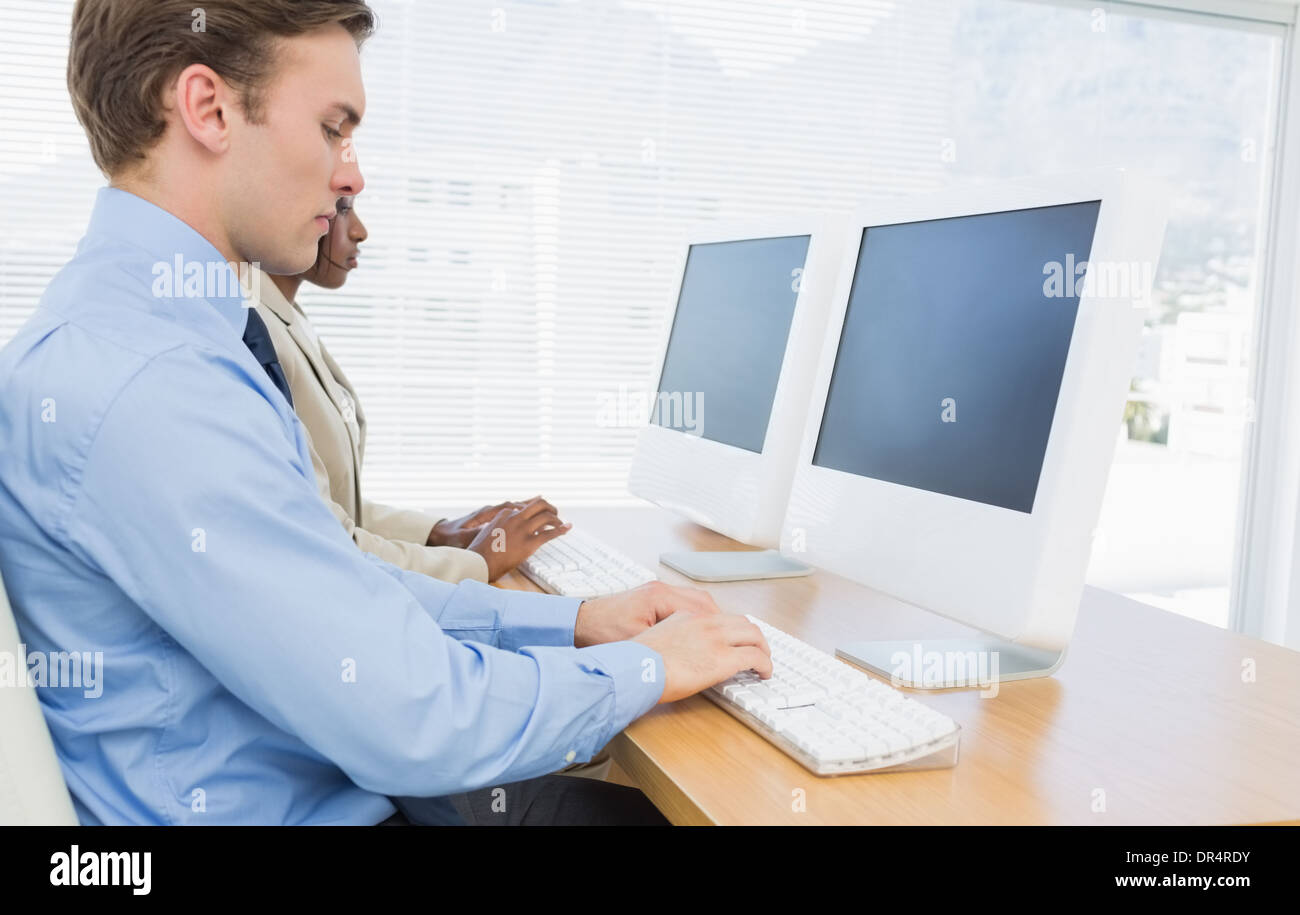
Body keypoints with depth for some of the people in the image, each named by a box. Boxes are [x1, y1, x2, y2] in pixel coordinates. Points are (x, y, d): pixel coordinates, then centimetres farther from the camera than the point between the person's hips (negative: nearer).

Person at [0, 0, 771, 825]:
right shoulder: (144, 386, -27)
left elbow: (343, 593, 9)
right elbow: (414, 722, -27)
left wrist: (576, 621, 3)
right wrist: (644, 667, -11)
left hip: (345, 780, 8)